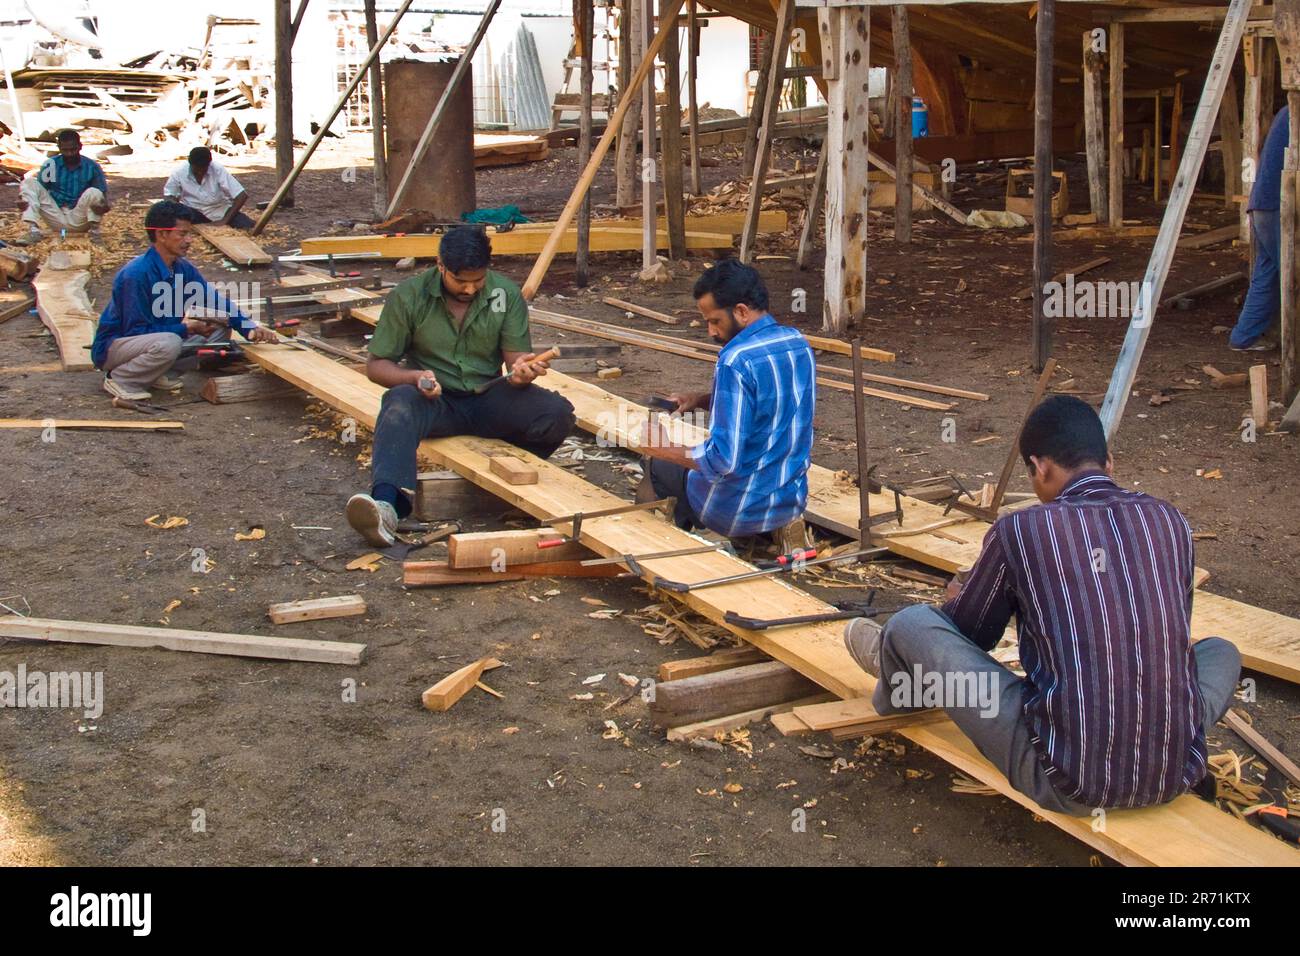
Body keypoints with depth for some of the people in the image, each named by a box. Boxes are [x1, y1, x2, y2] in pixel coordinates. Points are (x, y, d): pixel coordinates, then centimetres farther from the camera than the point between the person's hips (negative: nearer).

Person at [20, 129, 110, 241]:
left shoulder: (92, 167, -3)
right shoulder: (51, 164, 1)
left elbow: (104, 193, -5)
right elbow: (40, 189, 0)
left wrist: (105, 205, -31)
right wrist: (23, 199, -23)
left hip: (78, 222, -2)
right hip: (57, 220, 2)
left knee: (93, 192, -26)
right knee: (29, 182, -13)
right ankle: (33, 228, -29)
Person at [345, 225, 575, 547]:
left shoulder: (507, 294, 0)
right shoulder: (408, 297, -5)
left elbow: (516, 356, -1)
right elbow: (376, 364, -2)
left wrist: (522, 371, -28)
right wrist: (415, 377, -24)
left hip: (487, 398, 2)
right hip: (435, 400, -2)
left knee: (558, 414, -25)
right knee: (399, 403, -38)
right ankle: (387, 503, -59)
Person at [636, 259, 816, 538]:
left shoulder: (736, 361, -25)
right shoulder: (799, 343, 1)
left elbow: (723, 459, -27)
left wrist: (666, 450, -13)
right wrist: (702, 400, 8)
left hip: (740, 512, -7)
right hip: (792, 502, 7)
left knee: (655, 465, 19)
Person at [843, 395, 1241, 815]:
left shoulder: (1018, 530, -6)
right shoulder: (1168, 520, 4)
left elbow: (969, 634, 11)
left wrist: (959, 603, 36)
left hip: (1068, 786, -4)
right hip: (1174, 779, 4)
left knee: (912, 624, 10)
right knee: (1221, 651, 33)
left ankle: (898, 686, 42)